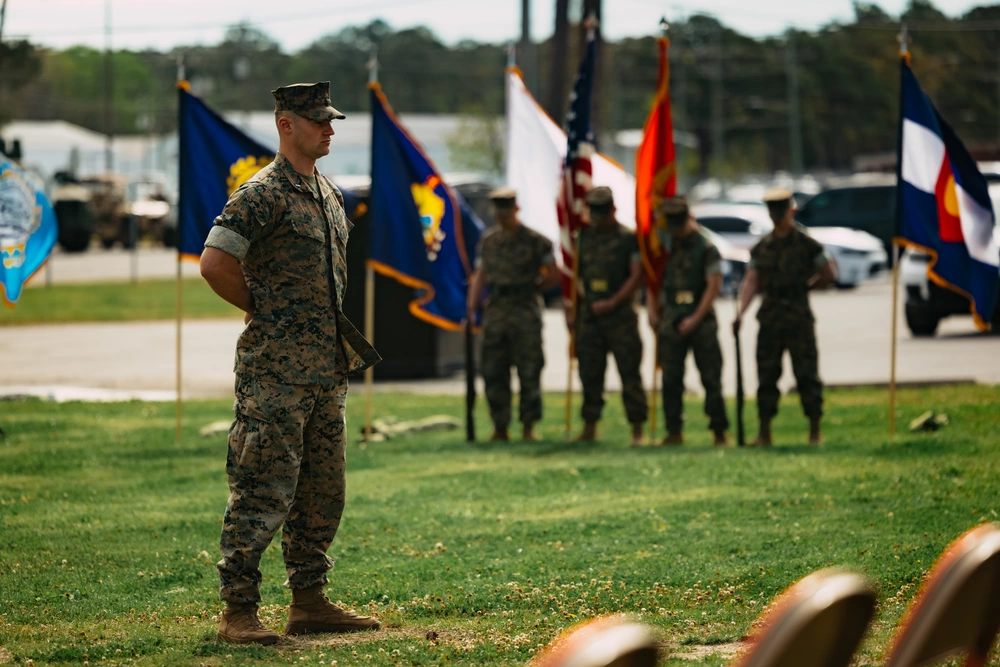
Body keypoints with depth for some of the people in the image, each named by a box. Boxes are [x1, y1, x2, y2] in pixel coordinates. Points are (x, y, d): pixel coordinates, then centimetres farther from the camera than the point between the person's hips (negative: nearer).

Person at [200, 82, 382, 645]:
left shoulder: (330, 194, 16)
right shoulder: (263, 193, -11)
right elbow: (215, 264, -18)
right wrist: (265, 312, -8)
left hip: (328, 370, 9)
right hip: (277, 370, -9)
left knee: (323, 492, 12)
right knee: (264, 491, -9)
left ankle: (310, 601, 19)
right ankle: (239, 612, -6)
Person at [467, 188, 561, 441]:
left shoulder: (534, 240, 0)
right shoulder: (487, 240, 12)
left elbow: (553, 276, 3)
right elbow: (479, 277, 12)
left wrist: (529, 290, 2)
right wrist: (471, 311, 4)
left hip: (525, 313, -4)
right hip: (496, 313, 4)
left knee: (529, 372, -2)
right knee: (493, 373, 2)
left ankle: (528, 426, 6)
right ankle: (500, 427, 8)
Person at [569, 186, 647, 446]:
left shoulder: (628, 238, -2)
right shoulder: (584, 237, 12)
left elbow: (636, 275, -7)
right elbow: (575, 274, 17)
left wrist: (612, 303, -12)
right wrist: (571, 309, 10)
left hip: (619, 314, -4)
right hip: (589, 315, 4)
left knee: (629, 373, -4)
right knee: (590, 375, 7)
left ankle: (637, 430, -1)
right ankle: (589, 427, 15)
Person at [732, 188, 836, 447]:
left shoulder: (807, 244, -1)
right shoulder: (761, 247, 9)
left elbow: (828, 275, 5)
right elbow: (750, 282, 2)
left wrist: (804, 287, 7)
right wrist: (740, 313, -10)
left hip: (799, 318, -3)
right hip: (770, 317, 3)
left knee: (807, 374, -2)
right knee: (766, 376, 4)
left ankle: (815, 432, 4)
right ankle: (764, 433, 9)